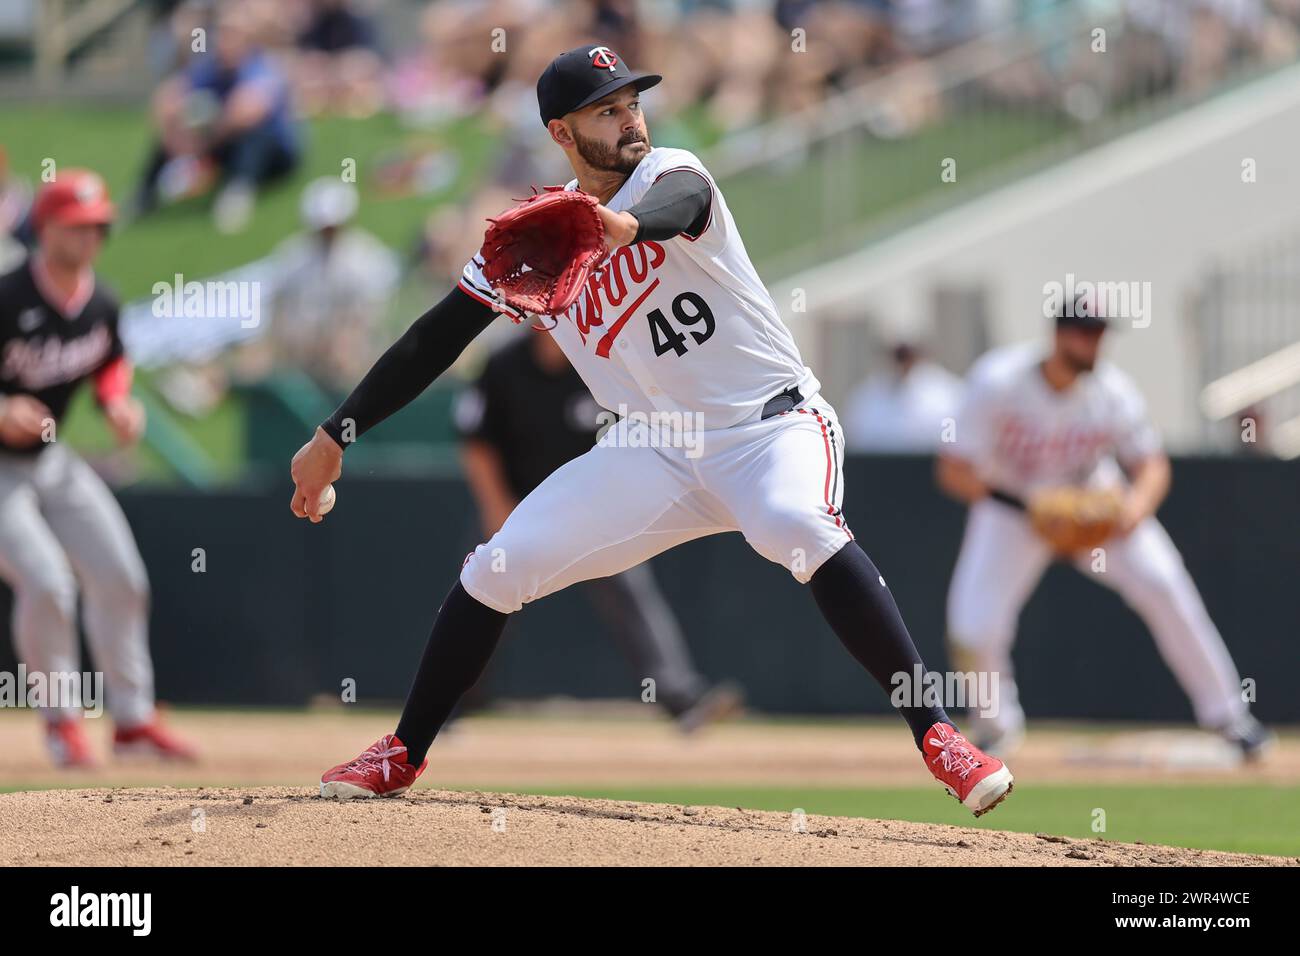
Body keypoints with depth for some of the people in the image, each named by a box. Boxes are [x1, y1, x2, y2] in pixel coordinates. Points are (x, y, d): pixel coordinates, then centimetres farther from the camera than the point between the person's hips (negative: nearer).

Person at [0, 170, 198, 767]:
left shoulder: (101, 306, -3)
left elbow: (109, 365, 16)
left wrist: (118, 404, -4)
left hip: (51, 460, 7)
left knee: (121, 578, 5)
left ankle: (133, 720, 18)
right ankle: (61, 721, 0)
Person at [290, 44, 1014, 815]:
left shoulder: (669, 176, -12)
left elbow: (676, 203, -38)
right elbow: (437, 338, 6)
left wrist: (625, 225, -62)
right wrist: (336, 436, 1)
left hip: (772, 426, -4)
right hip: (656, 452, 4)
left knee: (801, 527, -36)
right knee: (495, 570, -3)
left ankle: (938, 737, -37)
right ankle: (404, 756, 16)